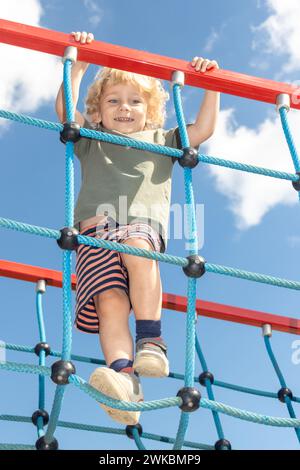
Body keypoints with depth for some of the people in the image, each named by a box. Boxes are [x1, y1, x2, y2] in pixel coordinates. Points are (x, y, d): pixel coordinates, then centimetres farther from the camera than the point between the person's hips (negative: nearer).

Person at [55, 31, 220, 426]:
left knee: (136, 249, -39)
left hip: (144, 226, 0)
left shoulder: (162, 141, 30)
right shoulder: (91, 141, 28)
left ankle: (151, 341, -37)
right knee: (110, 299, -28)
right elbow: (64, 110, 15)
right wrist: (79, 64, 12)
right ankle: (125, 377, -45)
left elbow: (203, 129, 21)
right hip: (95, 230, 1)